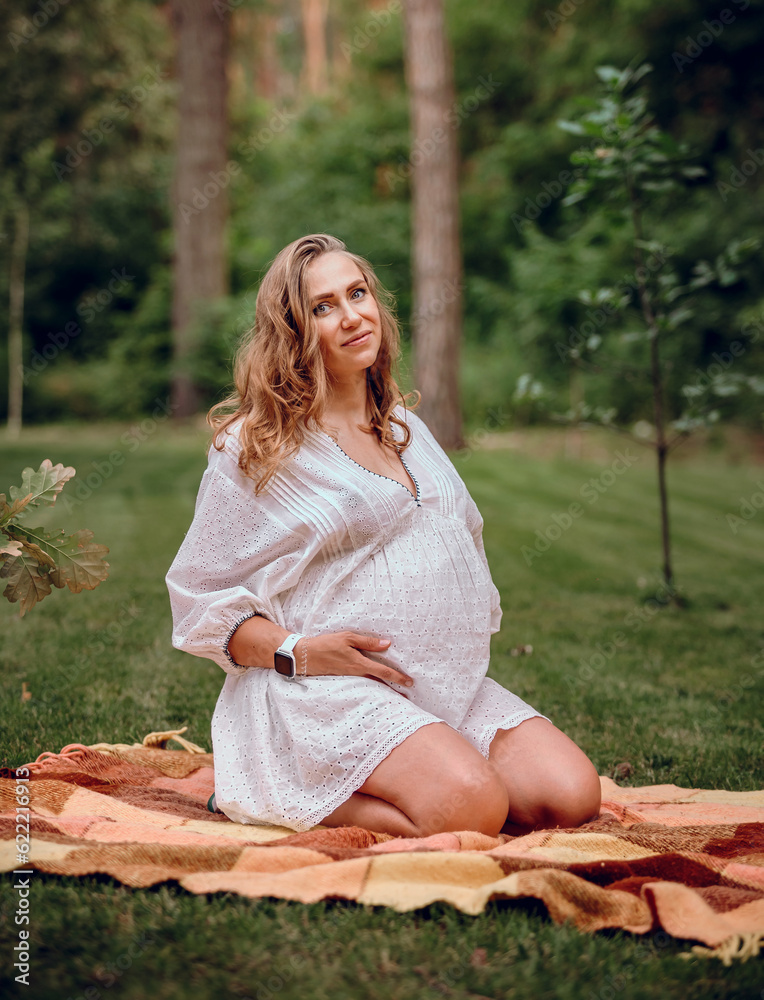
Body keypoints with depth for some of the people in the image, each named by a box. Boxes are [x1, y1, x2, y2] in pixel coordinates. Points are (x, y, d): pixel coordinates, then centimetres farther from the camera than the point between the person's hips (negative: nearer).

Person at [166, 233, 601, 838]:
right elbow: (200, 595, -2)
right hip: (323, 692, -7)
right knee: (471, 805, -30)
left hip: (449, 686, 7)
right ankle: (277, 794, -7)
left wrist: (471, 629, 10)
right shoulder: (257, 447, -2)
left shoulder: (406, 427, 19)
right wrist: (298, 651, -17)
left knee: (573, 797, -14)